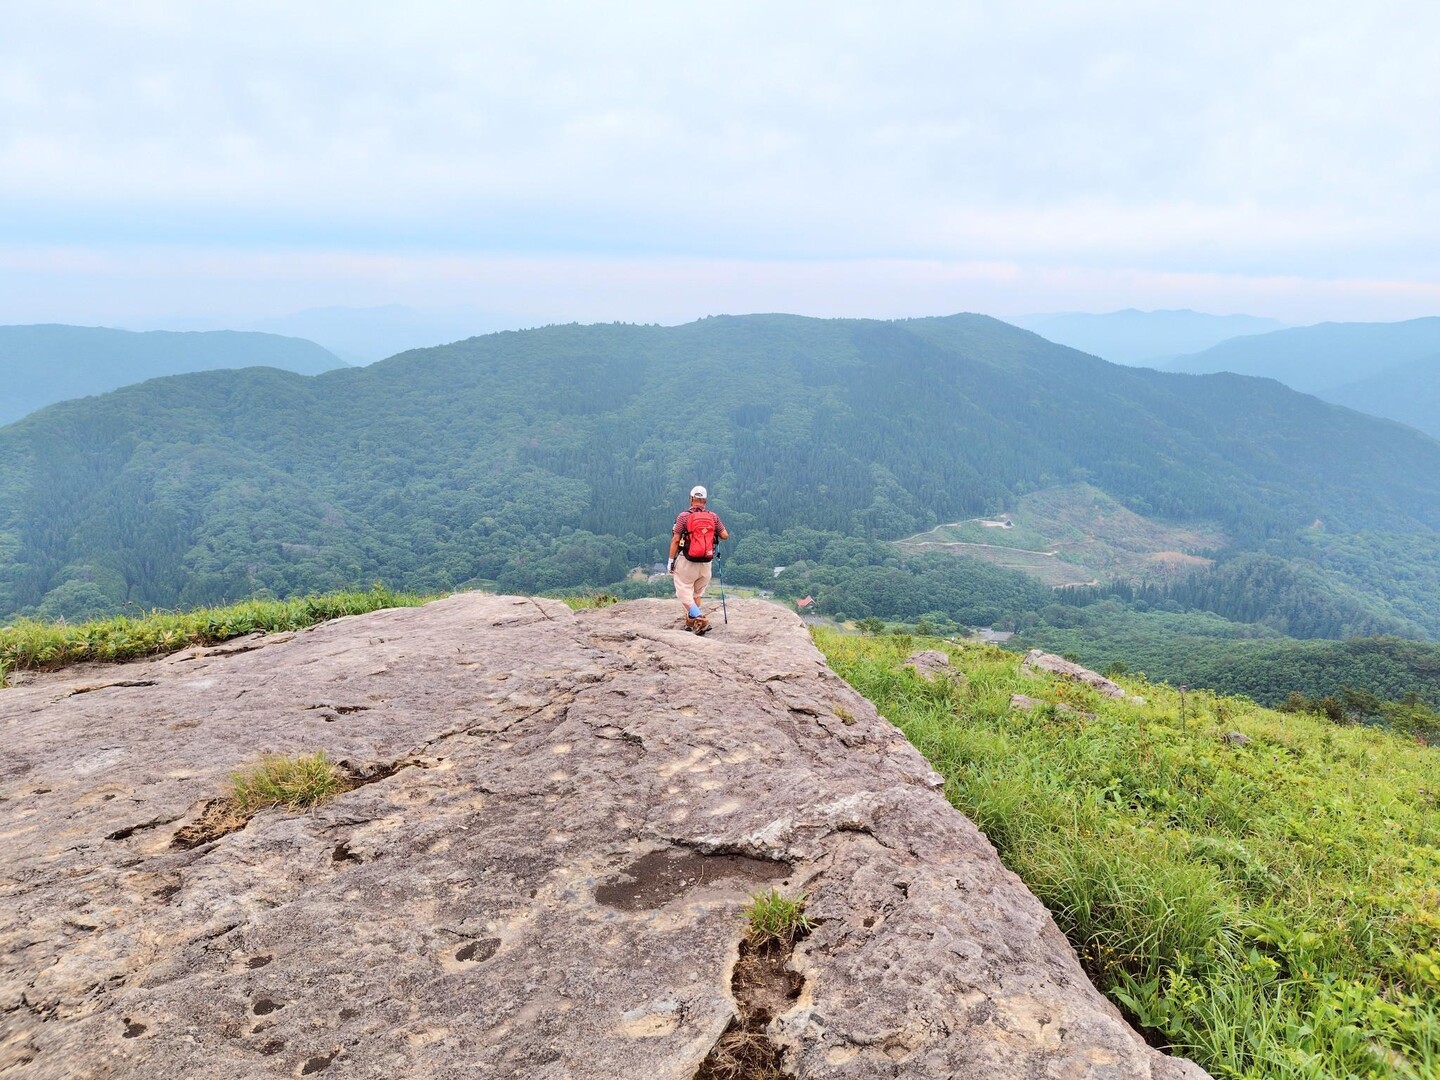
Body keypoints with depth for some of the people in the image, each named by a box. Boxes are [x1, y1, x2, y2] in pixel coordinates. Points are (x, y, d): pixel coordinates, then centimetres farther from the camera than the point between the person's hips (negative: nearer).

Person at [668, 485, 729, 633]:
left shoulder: (683, 516, -9)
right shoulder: (713, 517, 0)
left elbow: (675, 540, -9)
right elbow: (725, 536, 3)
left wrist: (671, 561, -3)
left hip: (686, 562, -4)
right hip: (706, 563, 4)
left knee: (684, 593, 3)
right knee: (697, 594, 19)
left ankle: (699, 618, -15)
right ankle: (690, 622, 25)